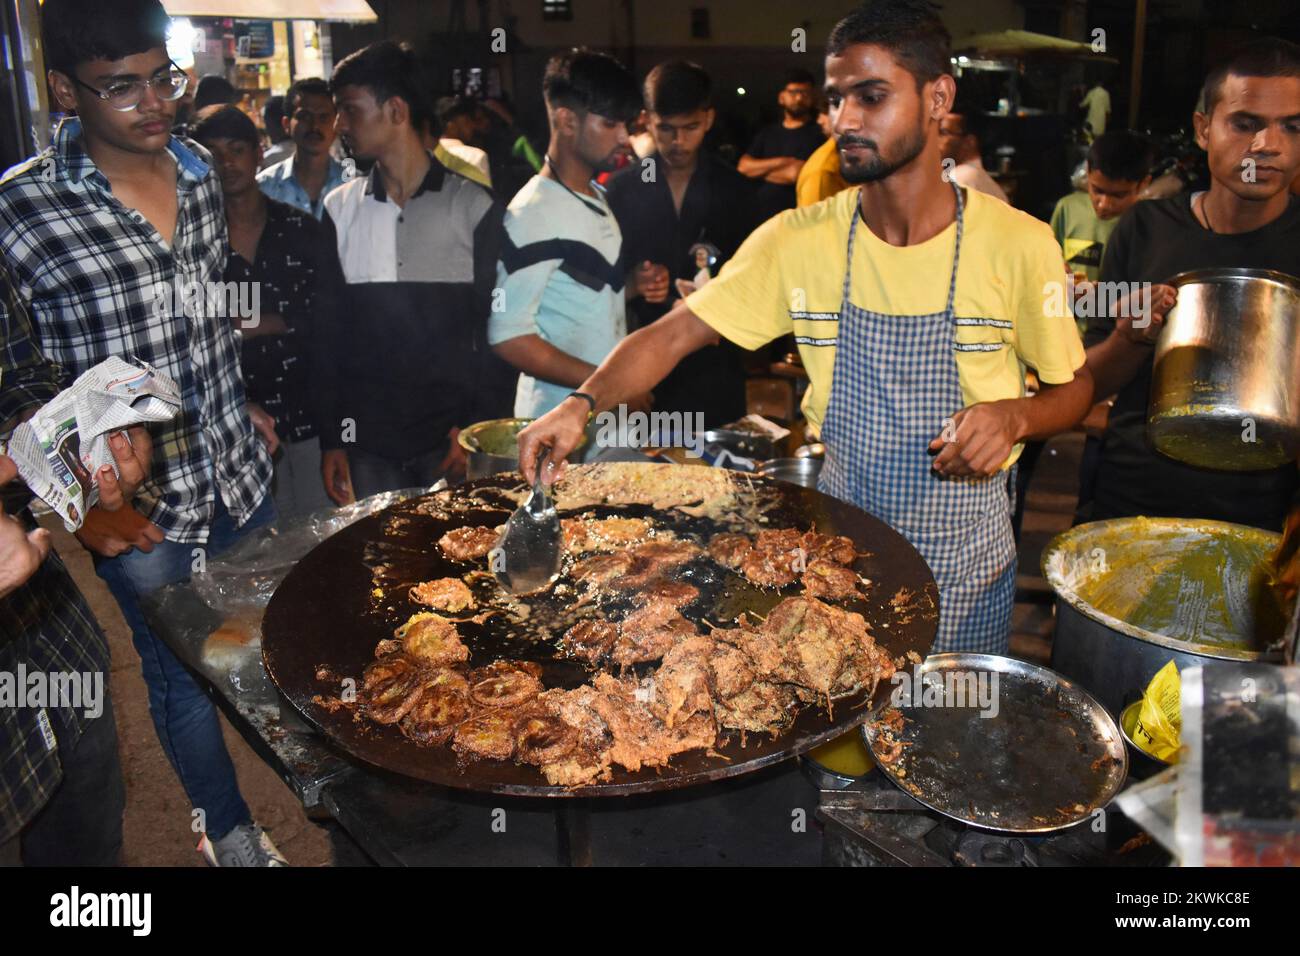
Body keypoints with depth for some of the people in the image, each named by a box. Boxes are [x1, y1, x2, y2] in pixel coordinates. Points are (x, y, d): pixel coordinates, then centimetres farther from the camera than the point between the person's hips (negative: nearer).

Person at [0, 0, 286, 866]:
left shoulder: (198, 170, 2)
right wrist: (81, 506, -13)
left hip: (241, 478, 5)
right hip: (140, 510, -5)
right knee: (184, 681, 15)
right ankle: (231, 833, 40)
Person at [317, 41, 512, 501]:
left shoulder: (473, 206, -1)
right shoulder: (340, 209, 6)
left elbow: (495, 330, 0)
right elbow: (327, 332, 7)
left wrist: (478, 428, -8)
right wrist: (330, 438, 3)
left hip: (451, 438, -2)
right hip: (366, 443, 2)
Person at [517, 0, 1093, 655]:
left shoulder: (1017, 245, -11)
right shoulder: (797, 241, -8)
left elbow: (1073, 387, 1)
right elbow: (674, 334, -9)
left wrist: (1015, 416, -21)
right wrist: (581, 404, -25)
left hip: (966, 557, -1)